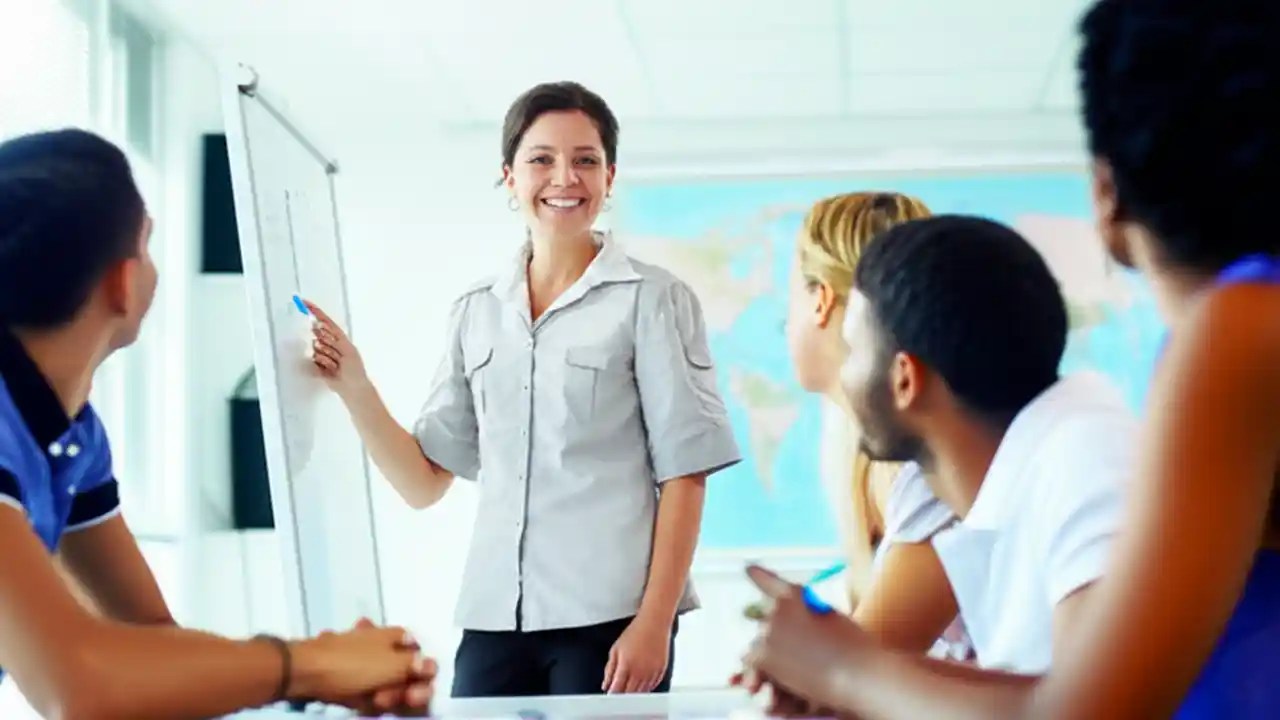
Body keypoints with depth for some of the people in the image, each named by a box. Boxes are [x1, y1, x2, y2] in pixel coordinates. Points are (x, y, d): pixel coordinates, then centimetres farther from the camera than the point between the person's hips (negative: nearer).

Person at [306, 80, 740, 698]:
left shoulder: (651, 300, 0)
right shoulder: (475, 311, 12)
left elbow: (684, 473, -4)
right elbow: (425, 483, 13)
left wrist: (655, 622, -11)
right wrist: (355, 391, 0)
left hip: (609, 618, -4)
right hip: (493, 619, 4)